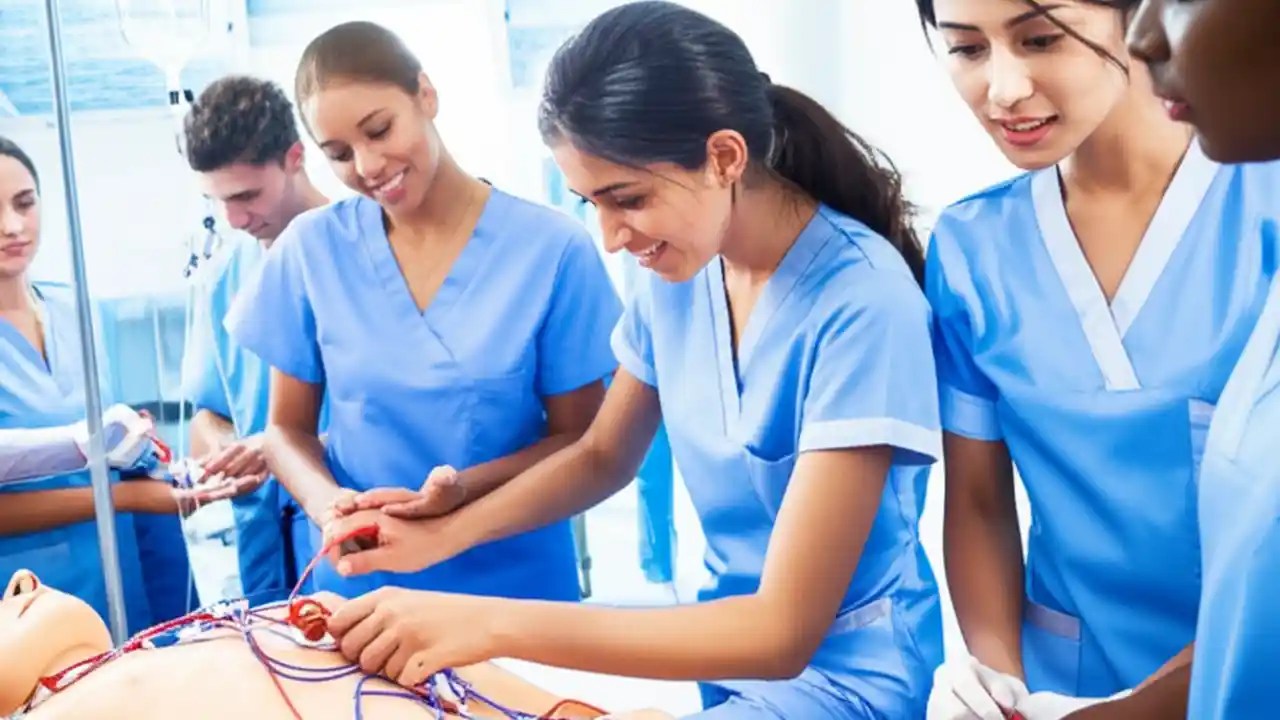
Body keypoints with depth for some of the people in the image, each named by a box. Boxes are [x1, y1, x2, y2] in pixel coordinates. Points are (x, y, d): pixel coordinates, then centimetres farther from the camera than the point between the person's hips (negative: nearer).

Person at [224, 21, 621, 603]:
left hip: (517, 587, -1)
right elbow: (288, 428, 3)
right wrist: (324, 500, -17)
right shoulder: (310, 249, -4)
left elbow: (579, 440, -6)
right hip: (361, 586, 2)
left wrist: (463, 488, -22)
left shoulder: (552, 249, -10)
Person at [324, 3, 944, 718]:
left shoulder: (858, 301, -26)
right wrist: (444, 534, -7)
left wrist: (497, 625, -31)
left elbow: (784, 632, -27)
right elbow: (602, 457, 9)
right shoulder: (677, 273, -6)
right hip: (734, 645, 5)